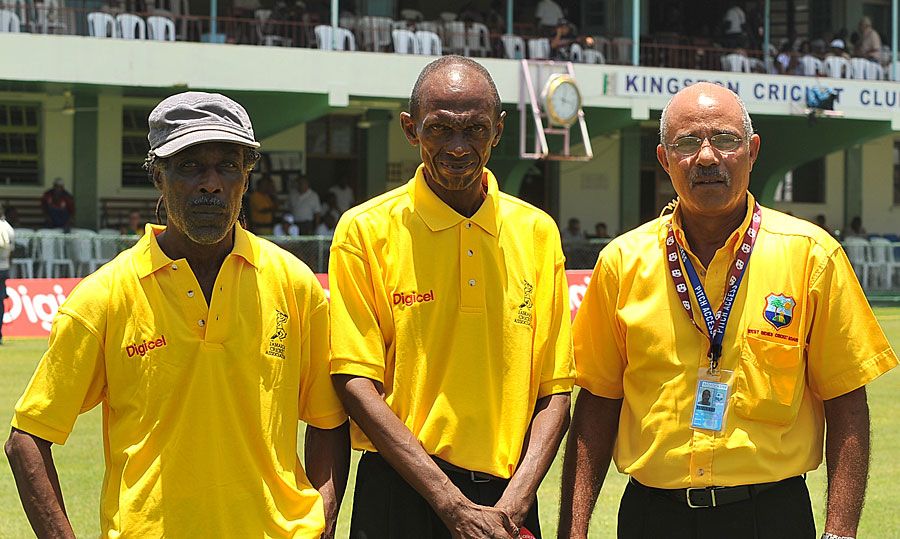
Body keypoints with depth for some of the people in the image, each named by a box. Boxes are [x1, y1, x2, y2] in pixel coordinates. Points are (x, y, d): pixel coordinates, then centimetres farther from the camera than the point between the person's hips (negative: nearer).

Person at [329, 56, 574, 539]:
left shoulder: (537, 232, 5)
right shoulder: (366, 229, -3)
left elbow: (555, 389, 4)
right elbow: (355, 382, -9)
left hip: (507, 497, 3)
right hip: (401, 495, -2)